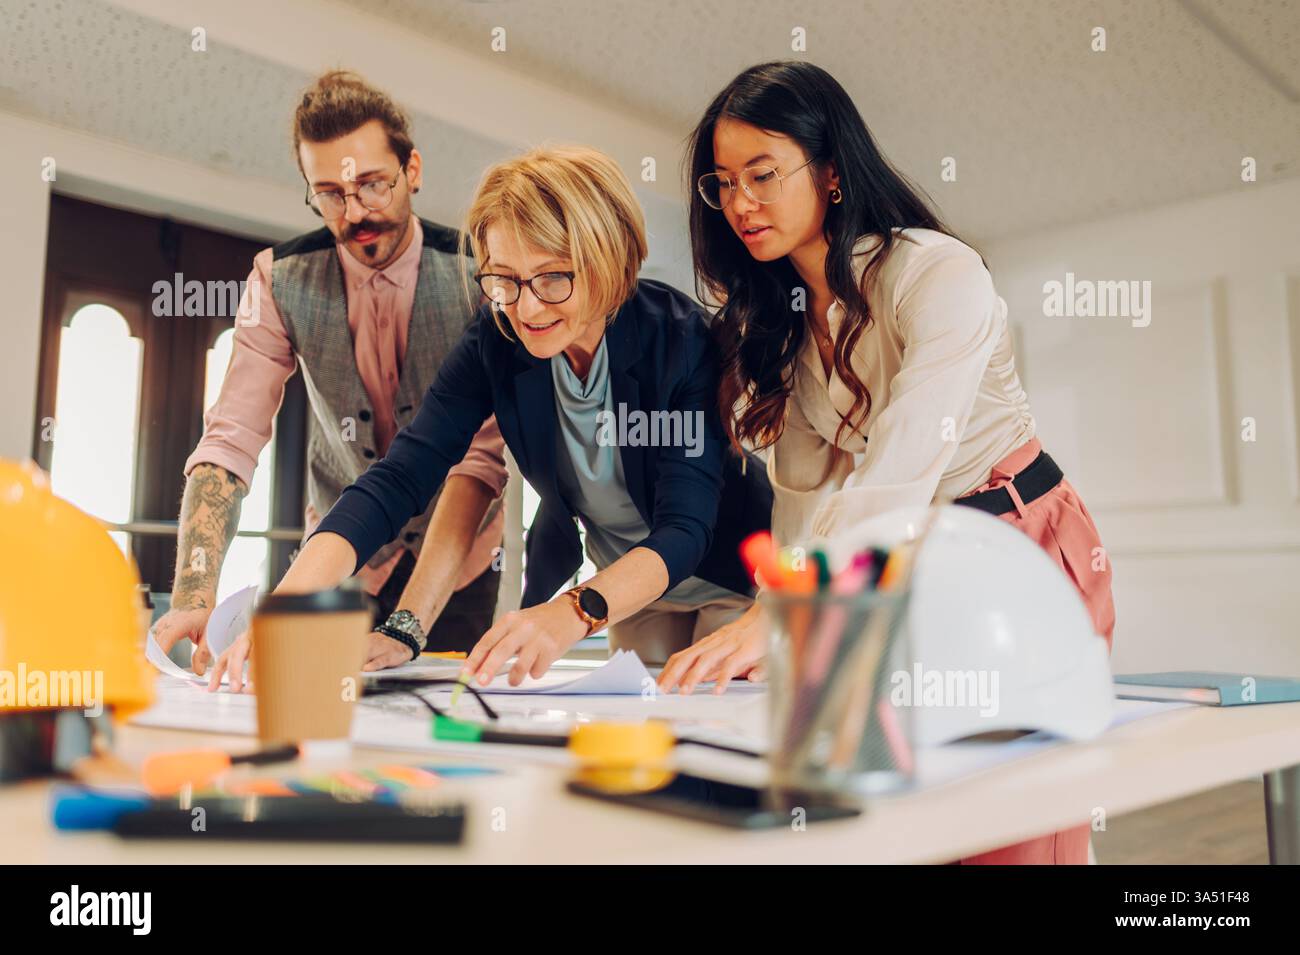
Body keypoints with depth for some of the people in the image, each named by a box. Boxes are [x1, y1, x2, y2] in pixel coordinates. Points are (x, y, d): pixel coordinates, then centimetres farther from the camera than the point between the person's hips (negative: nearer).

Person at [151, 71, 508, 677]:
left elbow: (483, 456, -29)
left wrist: (407, 627, -39)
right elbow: (231, 442, -18)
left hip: (456, 562, -1)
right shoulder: (281, 279, -11)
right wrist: (192, 598, -34)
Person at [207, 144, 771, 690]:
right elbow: (398, 478, -29)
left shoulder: (679, 337, -29)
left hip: (728, 576, -3)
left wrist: (574, 613, -55)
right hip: (621, 581, 3)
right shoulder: (494, 343, -19)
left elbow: (684, 528, -37)